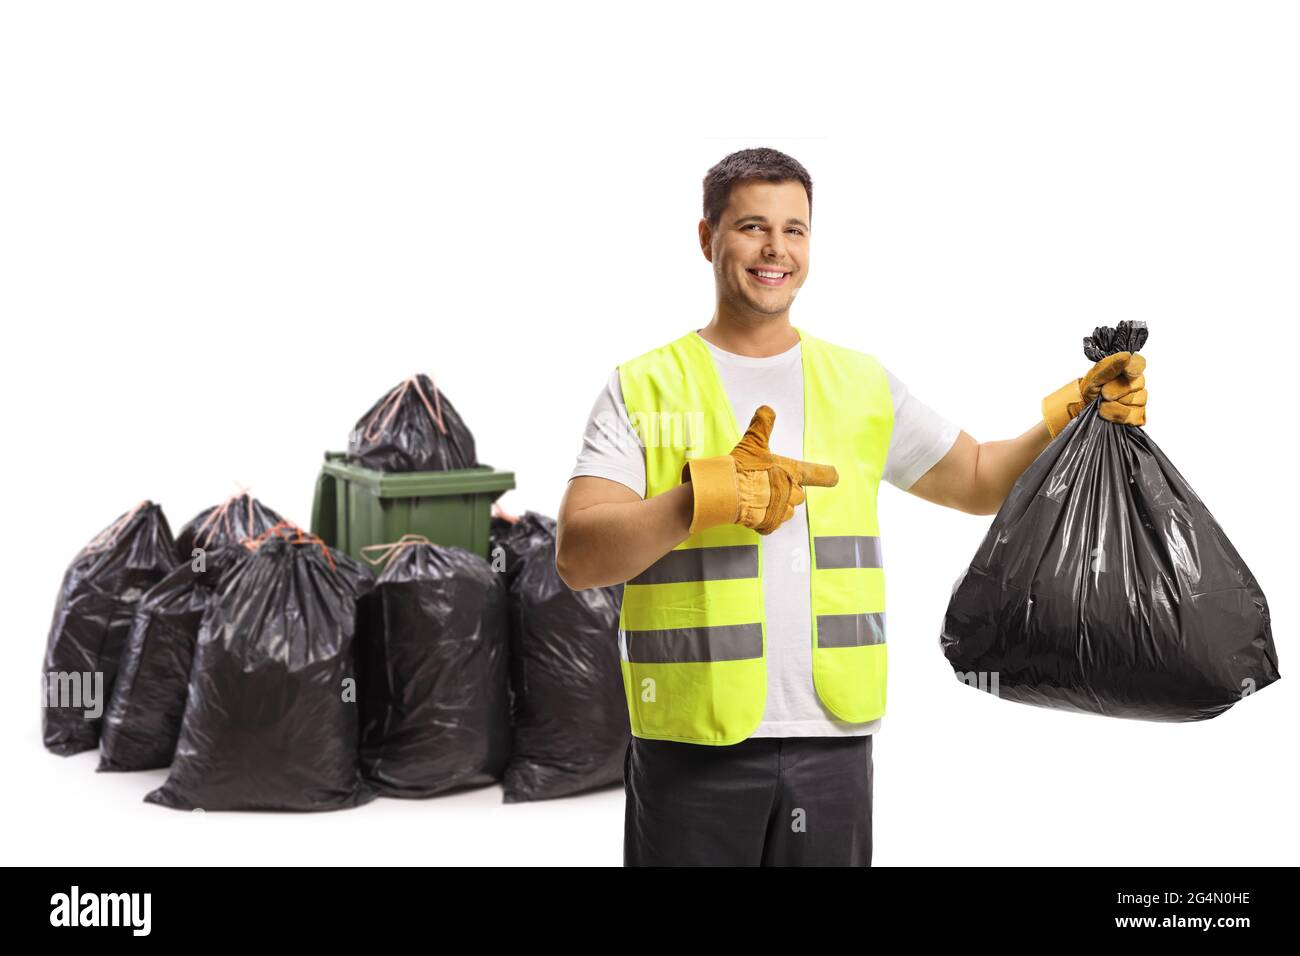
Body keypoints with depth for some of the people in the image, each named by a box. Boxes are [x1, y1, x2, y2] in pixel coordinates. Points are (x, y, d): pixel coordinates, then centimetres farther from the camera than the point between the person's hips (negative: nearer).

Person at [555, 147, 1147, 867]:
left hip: (834, 739, 3)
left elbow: (978, 479, 18)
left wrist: (1072, 415, 2)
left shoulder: (861, 384, 12)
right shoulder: (643, 390, 0)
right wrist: (710, 495, -22)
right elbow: (578, 557, -10)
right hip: (693, 745, -3)